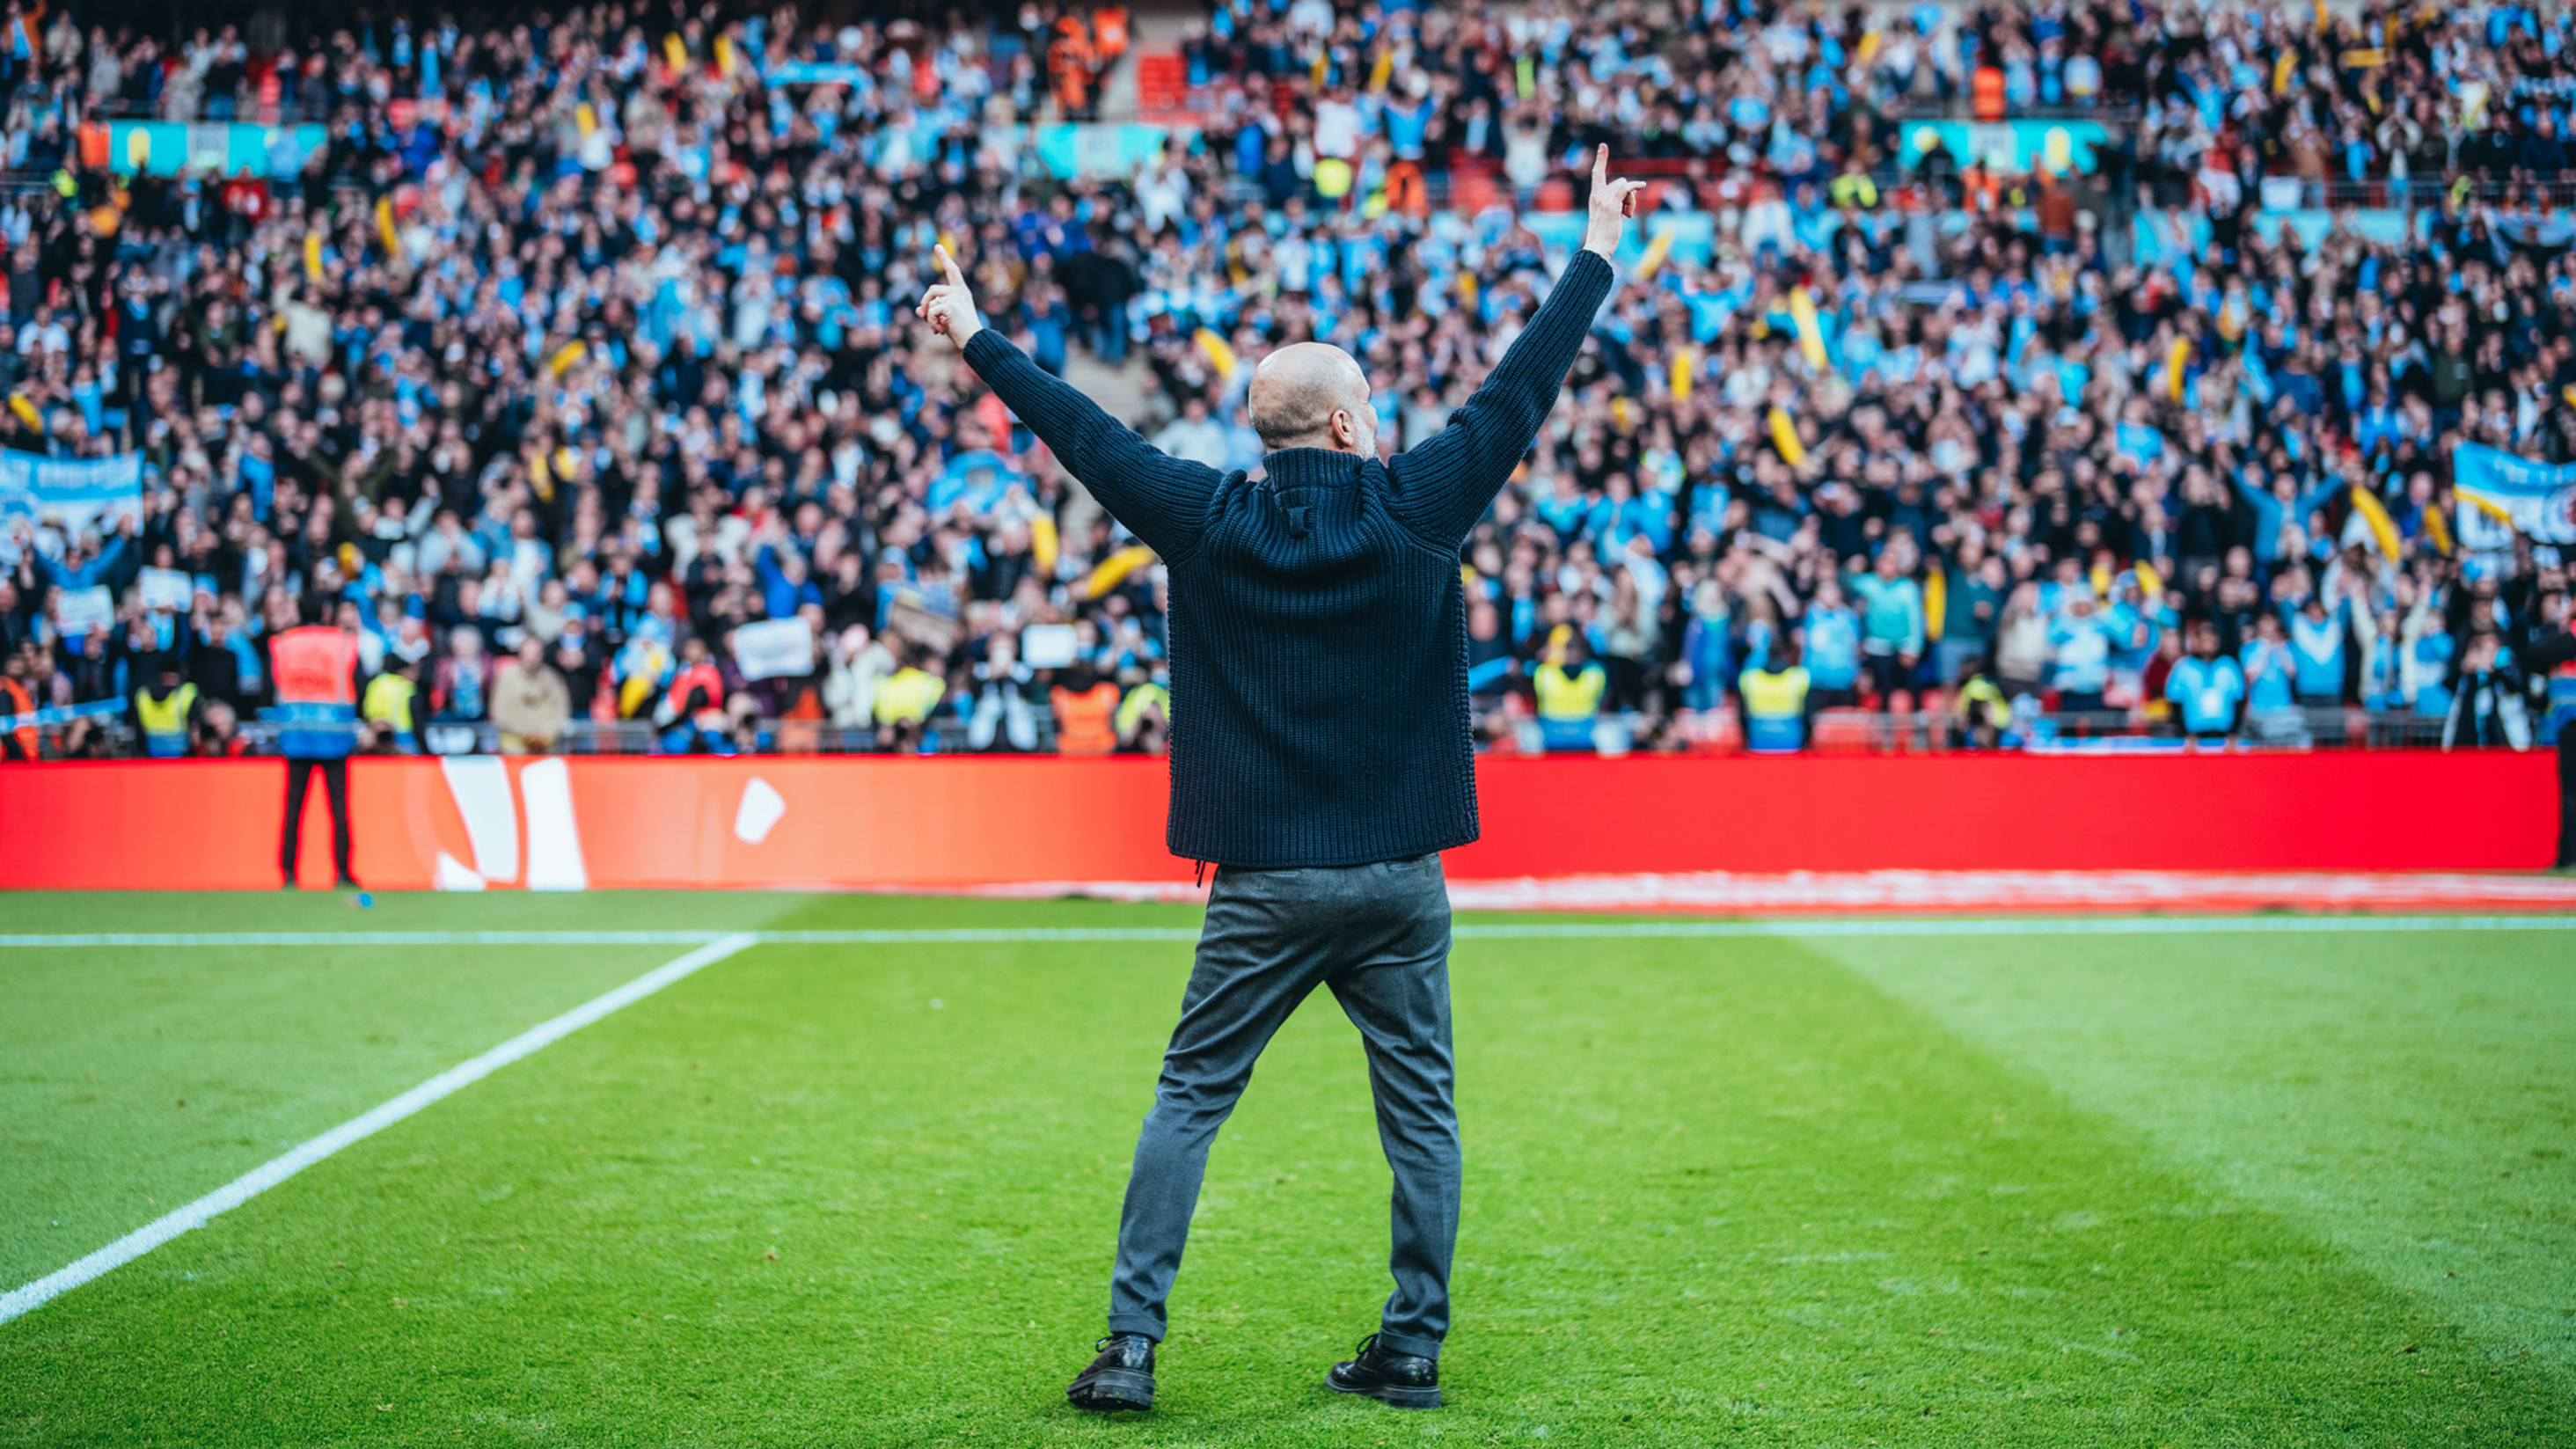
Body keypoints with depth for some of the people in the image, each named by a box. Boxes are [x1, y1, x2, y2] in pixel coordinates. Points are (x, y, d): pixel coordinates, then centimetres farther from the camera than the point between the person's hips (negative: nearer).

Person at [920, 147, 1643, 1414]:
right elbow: (1520, 390, 4)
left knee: (1188, 1100, 7)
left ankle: (1131, 1344, 3)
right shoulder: (1413, 510, -4)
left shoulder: (1211, 520, -2)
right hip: (1399, 879, 0)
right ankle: (1412, 1348, 14)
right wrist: (1596, 255, 15)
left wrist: (975, 338, 21)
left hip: (1264, 885, 0)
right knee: (1420, 1110, 10)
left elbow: (1083, 432, 8)